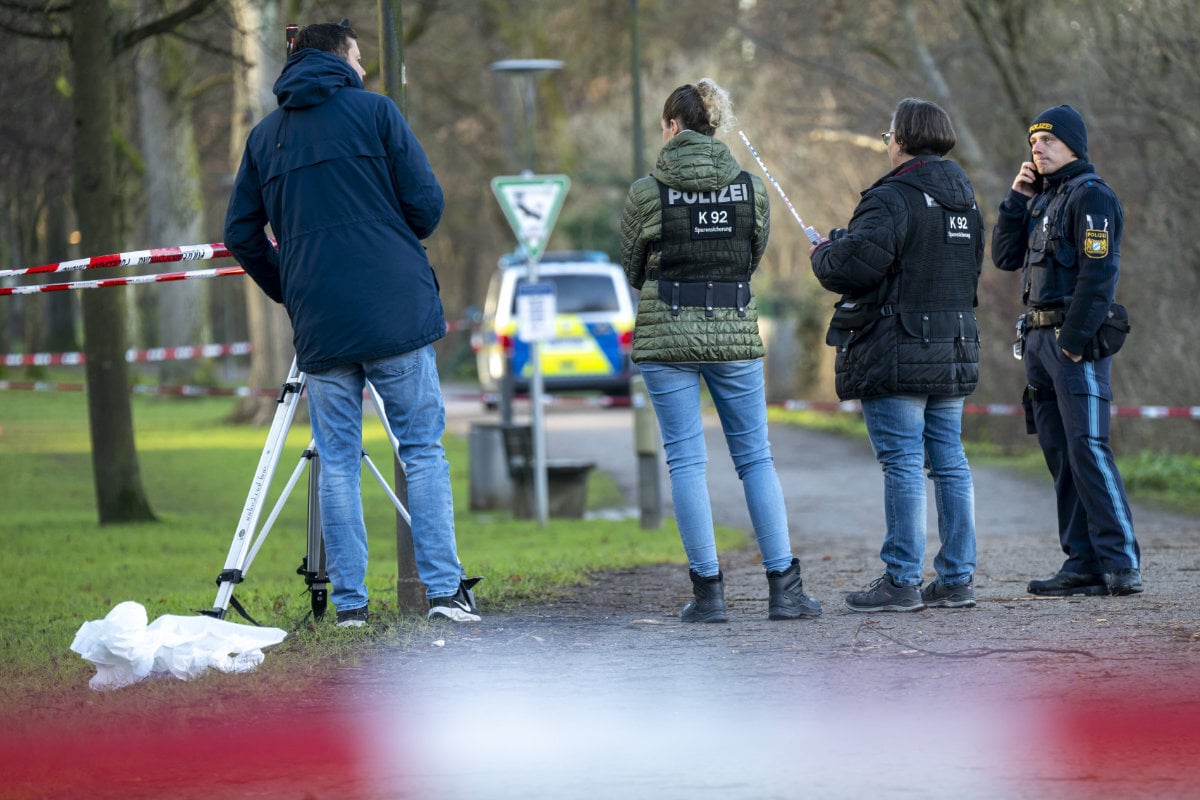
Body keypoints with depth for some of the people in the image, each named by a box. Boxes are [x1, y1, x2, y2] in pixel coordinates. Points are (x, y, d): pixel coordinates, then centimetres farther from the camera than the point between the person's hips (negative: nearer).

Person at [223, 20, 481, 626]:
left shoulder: (265, 134, 13)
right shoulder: (373, 111, 1)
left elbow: (241, 234, 12)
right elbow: (426, 202, -3)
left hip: (319, 324, 3)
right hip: (396, 312, -3)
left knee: (337, 462, 6)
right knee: (422, 449, 2)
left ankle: (349, 602, 2)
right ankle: (444, 588, -4)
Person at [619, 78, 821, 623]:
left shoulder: (647, 192, -6)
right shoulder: (751, 188, 1)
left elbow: (631, 270, 5)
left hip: (666, 333, -2)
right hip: (735, 331, 2)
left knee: (686, 460, 2)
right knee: (755, 456, 9)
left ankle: (708, 590, -1)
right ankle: (783, 585, 5)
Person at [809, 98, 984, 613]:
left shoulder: (892, 199, -13)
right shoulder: (964, 201, 15)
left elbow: (858, 261, -23)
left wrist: (823, 255, 0)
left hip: (897, 355, -8)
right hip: (955, 352, 8)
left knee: (902, 464, -7)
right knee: (949, 460, 9)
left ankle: (902, 580, -6)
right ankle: (957, 579, 11)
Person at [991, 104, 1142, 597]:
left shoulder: (1091, 196, -9)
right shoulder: (1042, 198, 18)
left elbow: (1098, 274, -17)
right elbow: (1005, 257, 15)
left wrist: (1073, 342, -19)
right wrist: (1017, 199, 5)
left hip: (1077, 338, -9)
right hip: (1039, 337, 9)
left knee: (1087, 449, -15)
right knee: (1060, 455, 6)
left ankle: (1122, 566, -16)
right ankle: (1084, 565, 8)